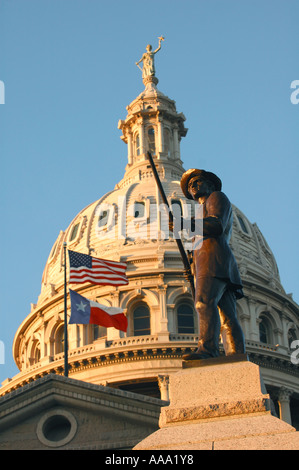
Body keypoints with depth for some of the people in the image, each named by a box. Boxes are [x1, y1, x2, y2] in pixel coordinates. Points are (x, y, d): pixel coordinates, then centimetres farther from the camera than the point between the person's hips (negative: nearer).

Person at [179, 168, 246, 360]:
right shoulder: (206, 212, 40)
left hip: (214, 259, -9)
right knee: (227, 317, -8)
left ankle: (208, 349, -41)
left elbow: (217, 226, -7)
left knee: (205, 302, -27)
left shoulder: (217, 197, 13)